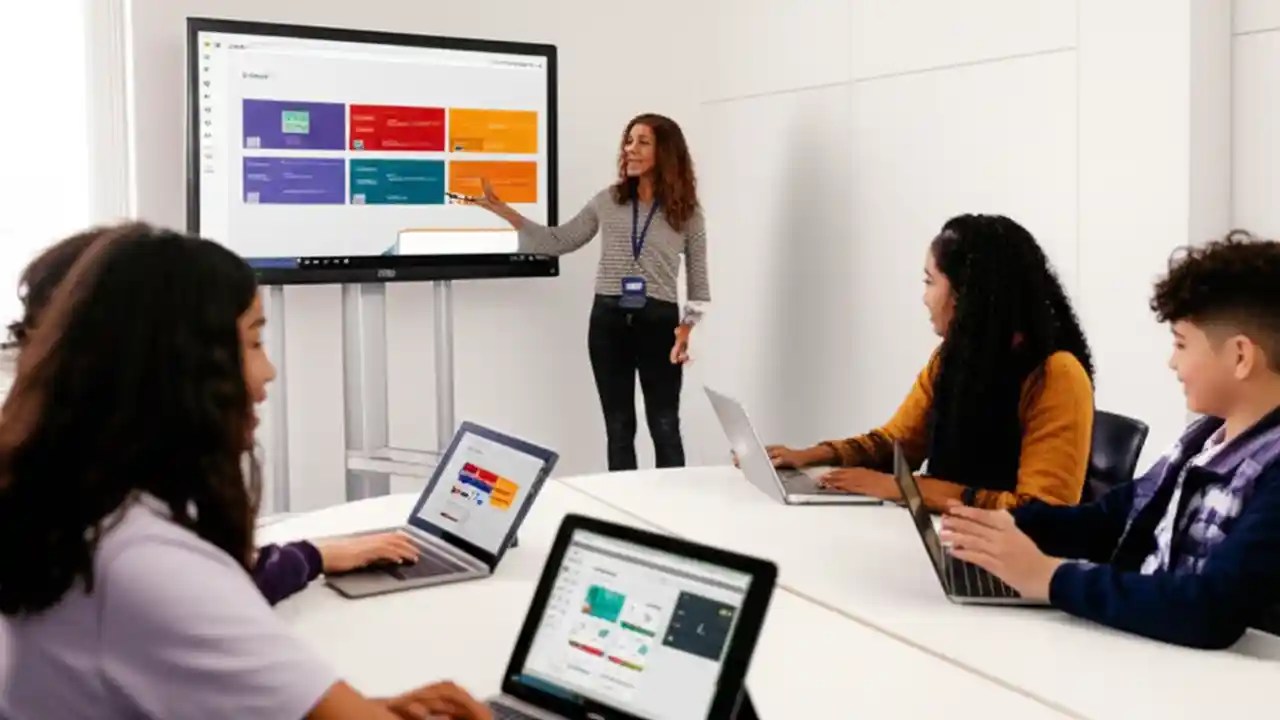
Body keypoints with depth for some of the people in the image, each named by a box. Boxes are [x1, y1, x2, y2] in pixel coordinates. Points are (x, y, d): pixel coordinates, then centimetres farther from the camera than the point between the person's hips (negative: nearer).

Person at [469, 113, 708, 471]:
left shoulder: (687, 213, 2)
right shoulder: (607, 202, 7)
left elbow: (698, 280, 5)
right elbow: (557, 242, 11)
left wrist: (687, 327, -10)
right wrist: (504, 211, 4)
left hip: (659, 322, -2)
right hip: (608, 319, 2)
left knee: (664, 428, 2)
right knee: (618, 427, 8)